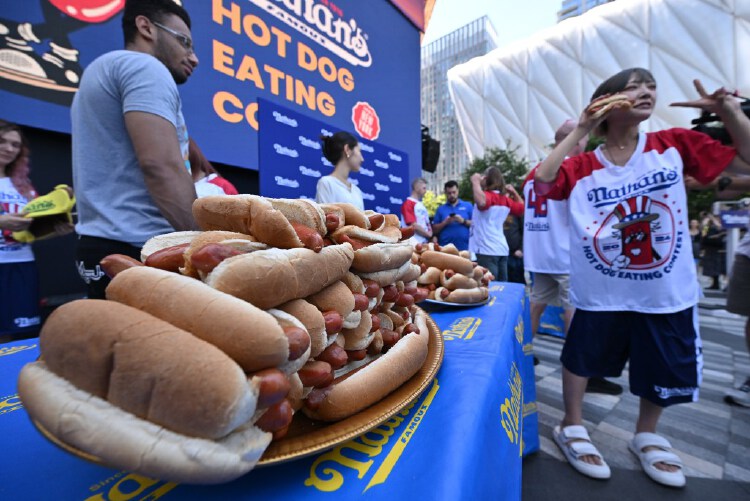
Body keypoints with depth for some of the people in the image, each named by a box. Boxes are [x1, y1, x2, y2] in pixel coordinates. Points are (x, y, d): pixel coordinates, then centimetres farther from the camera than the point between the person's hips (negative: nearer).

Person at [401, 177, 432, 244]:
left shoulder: (421, 205, 18)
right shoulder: (408, 204, -10)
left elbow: (427, 223, 19)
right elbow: (413, 225, -17)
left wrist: (432, 236, 2)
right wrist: (428, 234, -6)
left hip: (425, 241, 9)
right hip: (414, 242, -9)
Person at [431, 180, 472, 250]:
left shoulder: (468, 206, 10)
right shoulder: (441, 209, 10)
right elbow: (434, 230, 6)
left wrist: (463, 221, -12)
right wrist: (445, 222, -10)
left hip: (464, 248, 0)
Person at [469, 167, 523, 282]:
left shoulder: (487, 195, -10)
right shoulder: (506, 199, 13)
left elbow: (481, 202, -34)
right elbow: (521, 208, 29)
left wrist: (475, 182, -20)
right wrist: (514, 192, 23)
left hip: (486, 251, -8)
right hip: (502, 249, 8)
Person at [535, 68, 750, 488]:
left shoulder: (675, 145, 1)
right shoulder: (583, 167, -6)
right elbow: (542, 182, -22)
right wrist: (579, 131, -18)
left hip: (667, 293, 4)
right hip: (600, 293, -3)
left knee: (664, 370, 20)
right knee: (582, 359, 13)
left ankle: (647, 436, 47)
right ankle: (573, 427, 38)